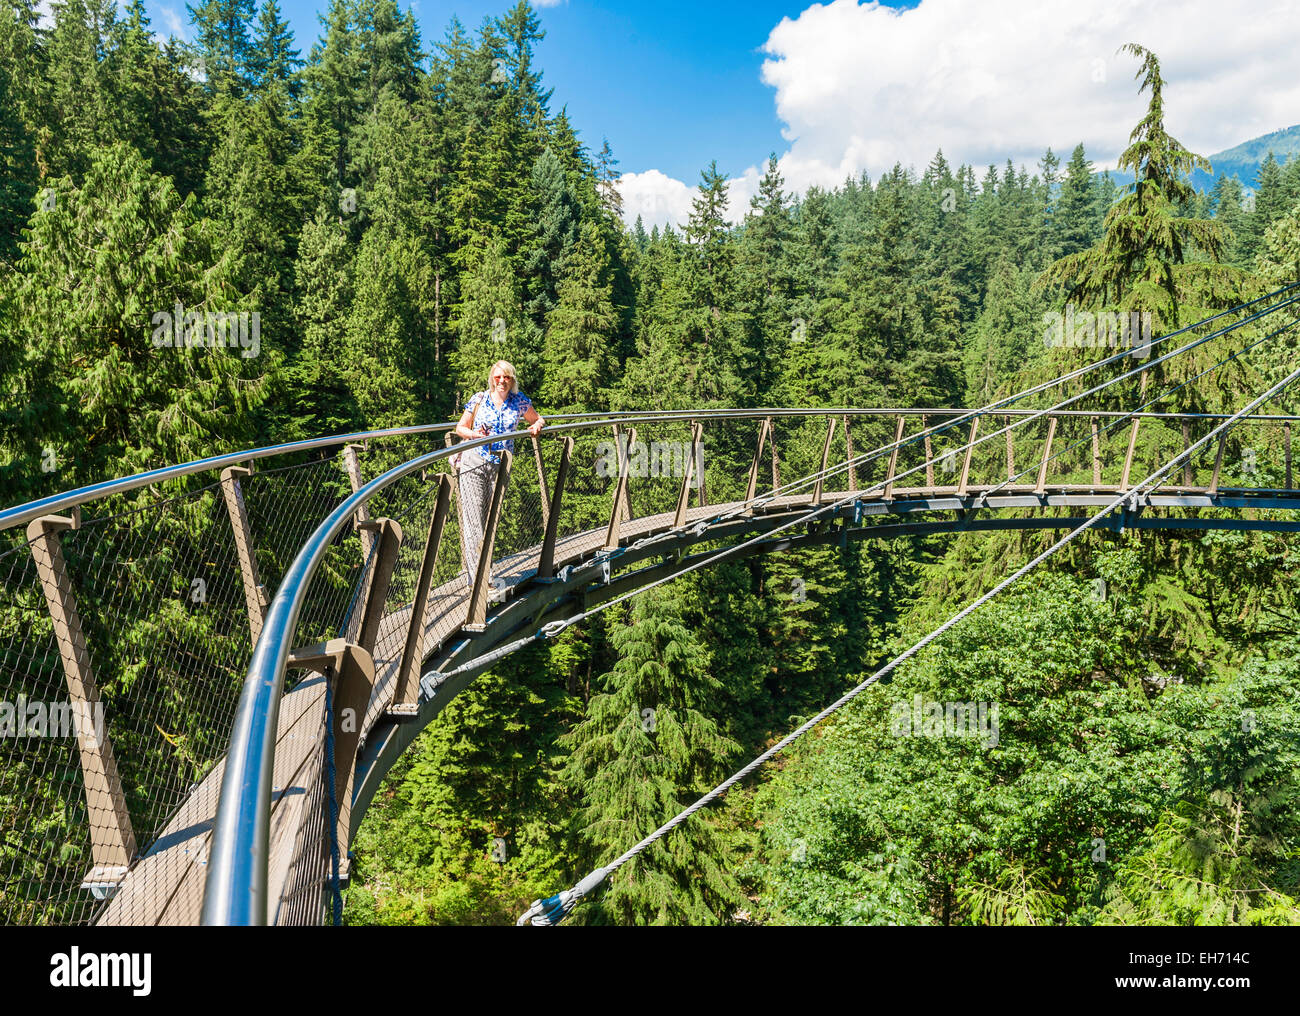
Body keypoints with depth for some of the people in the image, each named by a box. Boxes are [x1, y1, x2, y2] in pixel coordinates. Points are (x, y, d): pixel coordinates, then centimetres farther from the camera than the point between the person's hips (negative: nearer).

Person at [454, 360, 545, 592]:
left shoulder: (519, 401, 6)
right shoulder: (479, 399, 1)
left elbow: (537, 419, 20)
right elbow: (460, 428, 8)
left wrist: (537, 426, -3)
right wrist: (475, 434, -14)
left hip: (501, 466, 2)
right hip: (474, 462, -2)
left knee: (491, 518, 4)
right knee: (473, 518, -9)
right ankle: (474, 576, -8)